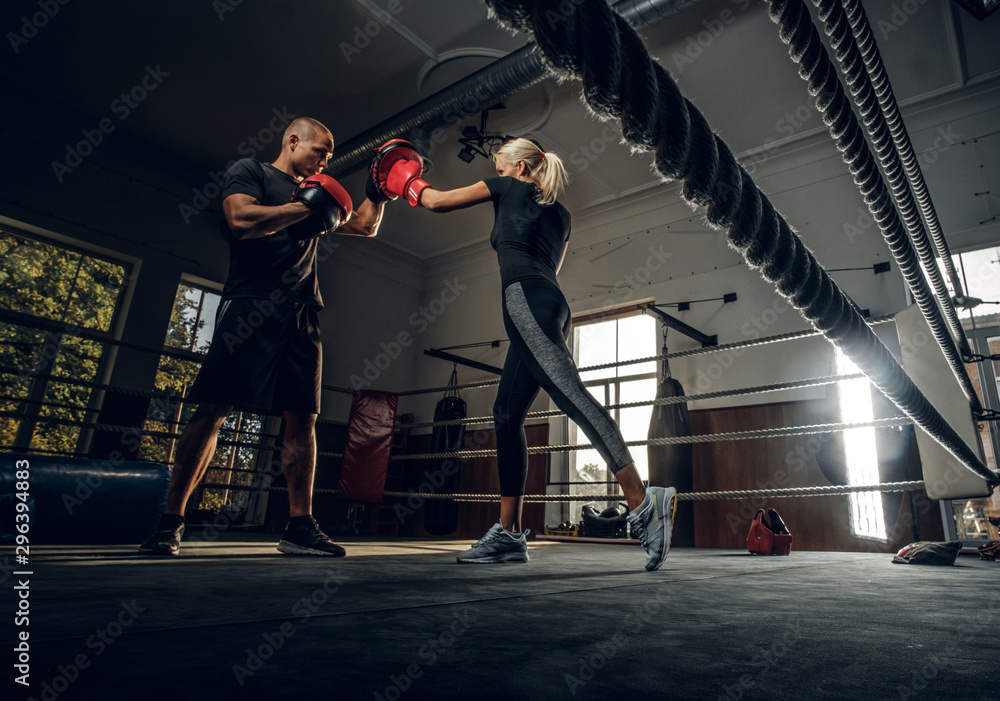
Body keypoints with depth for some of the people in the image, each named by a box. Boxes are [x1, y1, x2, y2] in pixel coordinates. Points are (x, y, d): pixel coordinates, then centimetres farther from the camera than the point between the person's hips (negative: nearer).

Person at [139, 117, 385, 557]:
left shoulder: (318, 196, 27)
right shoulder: (249, 171, 9)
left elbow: (366, 226, 31)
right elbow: (241, 220, -10)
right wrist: (305, 207, -5)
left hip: (301, 315, 6)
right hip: (250, 305, -5)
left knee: (302, 418, -2)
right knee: (213, 410, -7)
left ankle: (299, 528, 2)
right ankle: (170, 523, 4)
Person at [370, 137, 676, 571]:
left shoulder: (509, 188, 13)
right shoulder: (559, 215, 30)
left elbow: (437, 202, 20)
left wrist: (406, 183, 39)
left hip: (524, 297, -8)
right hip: (551, 304, 8)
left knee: (570, 393, -23)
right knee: (507, 415, 4)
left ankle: (643, 502, -34)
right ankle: (509, 535, 3)